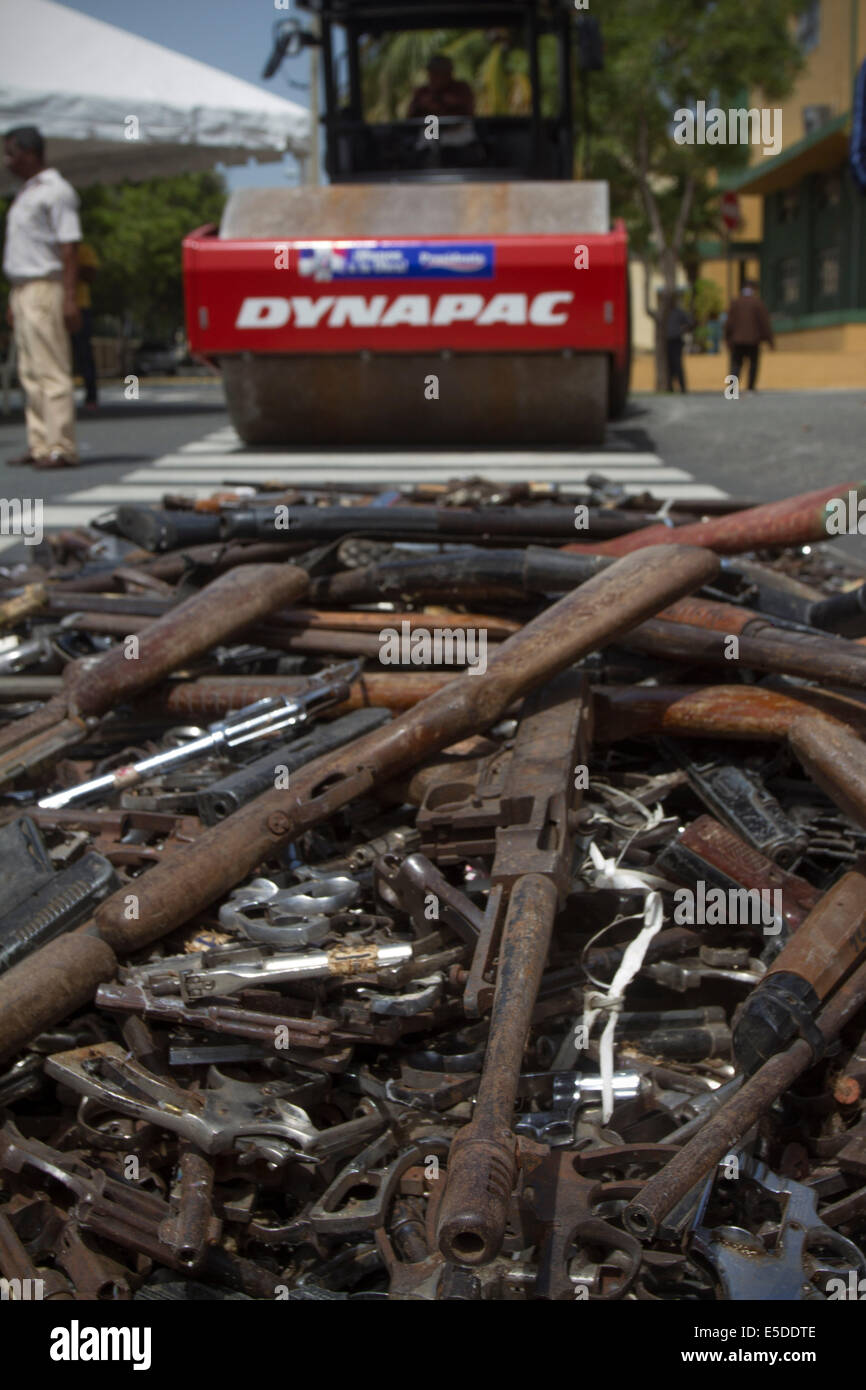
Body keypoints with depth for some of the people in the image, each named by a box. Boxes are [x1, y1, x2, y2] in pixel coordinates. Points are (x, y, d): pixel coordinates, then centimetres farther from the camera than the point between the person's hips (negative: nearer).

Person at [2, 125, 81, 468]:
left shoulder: (56, 191, -8)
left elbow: (69, 247, -14)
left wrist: (69, 298, -22)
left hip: (45, 288, -9)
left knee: (51, 370, -11)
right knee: (30, 373, 7)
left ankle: (60, 448, -11)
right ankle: (40, 445, 9)